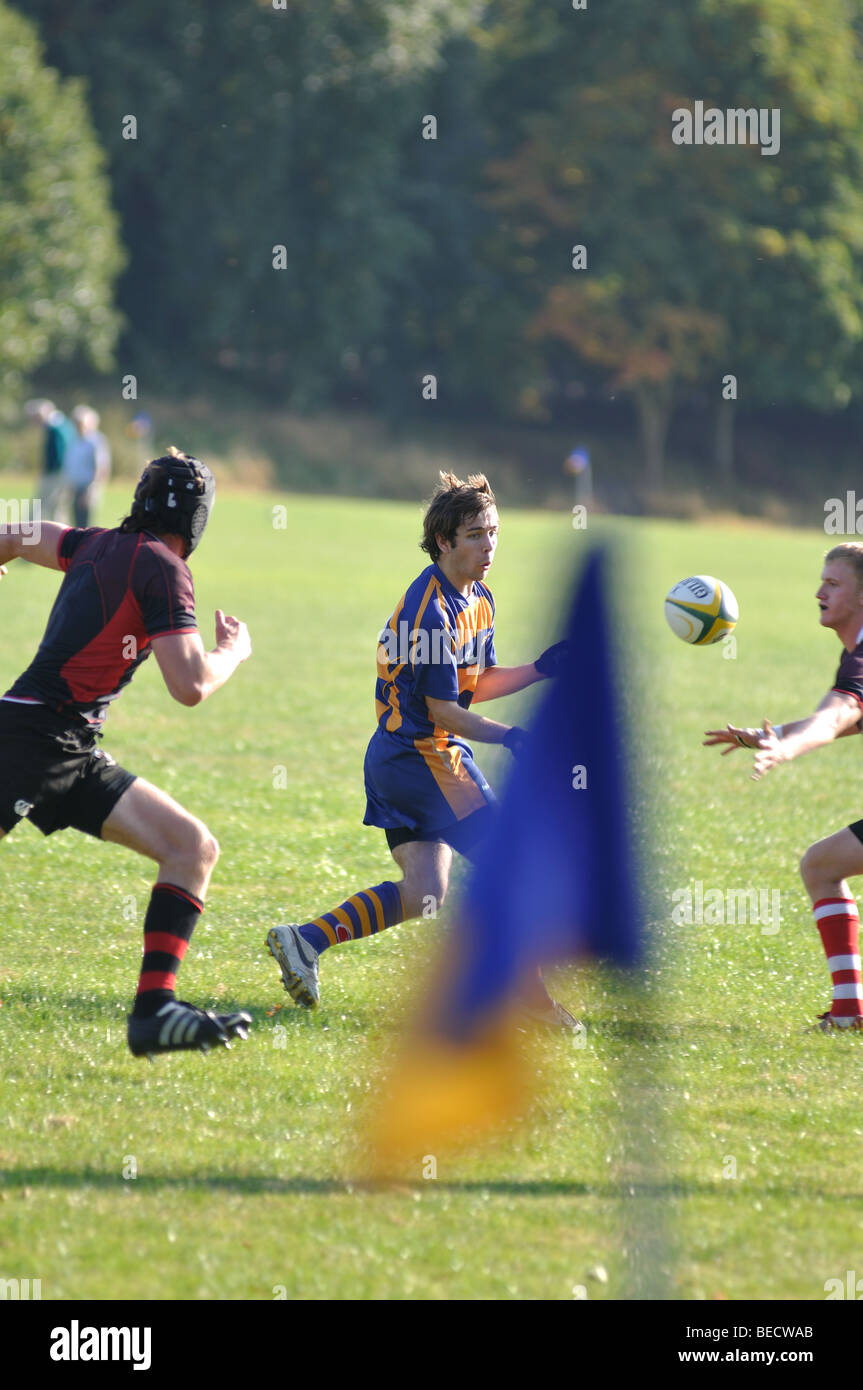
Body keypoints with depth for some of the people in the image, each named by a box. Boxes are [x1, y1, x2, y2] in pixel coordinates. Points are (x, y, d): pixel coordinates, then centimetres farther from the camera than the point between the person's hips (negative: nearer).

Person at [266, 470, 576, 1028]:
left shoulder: (479, 600, 11)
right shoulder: (430, 609, -20)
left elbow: (476, 683, 20)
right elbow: (443, 711, -19)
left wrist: (541, 669, 10)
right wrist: (510, 736, -23)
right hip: (424, 754, -10)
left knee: (424, 894, 6)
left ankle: (305, 939, 4)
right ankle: (527, 995, 4)